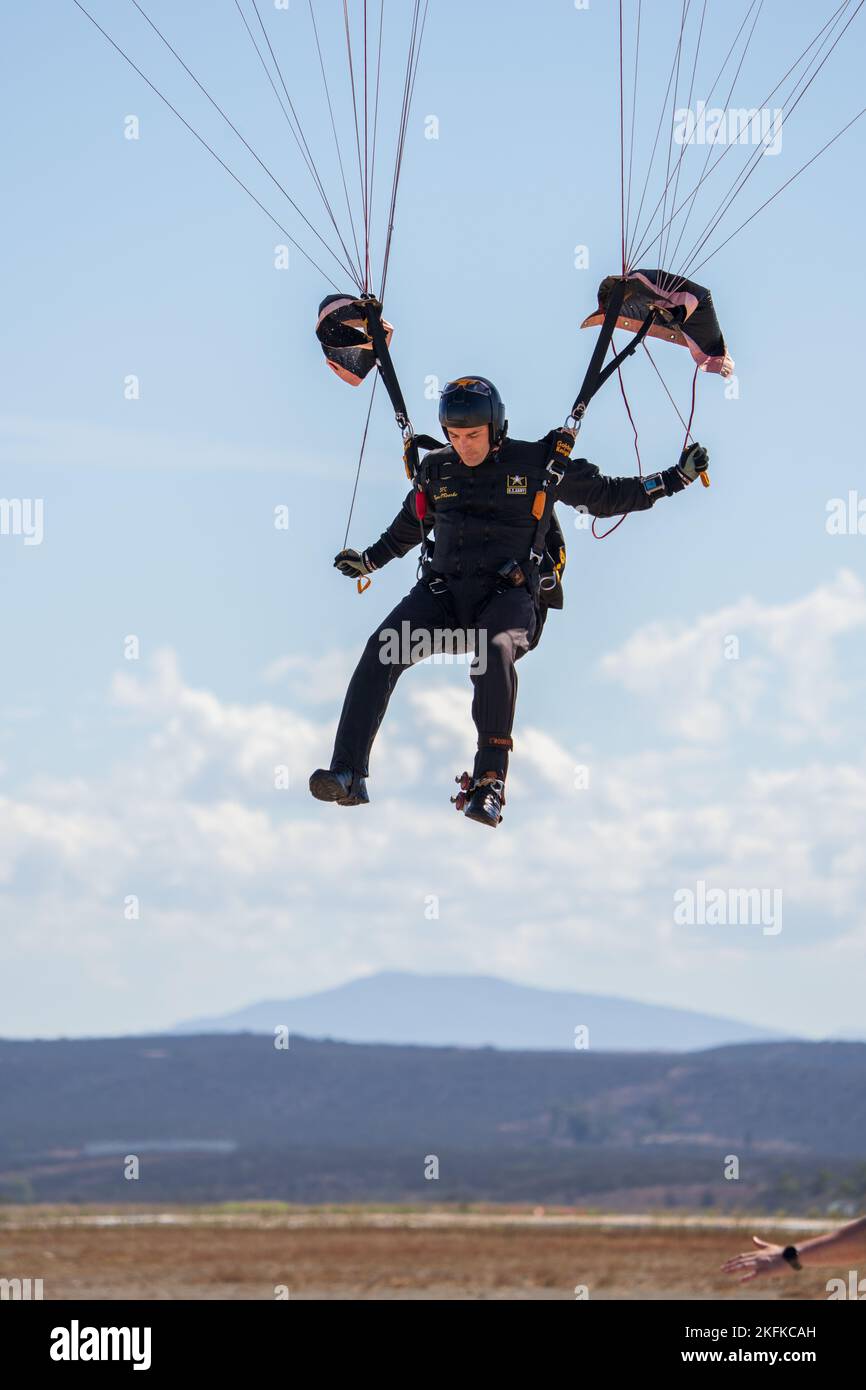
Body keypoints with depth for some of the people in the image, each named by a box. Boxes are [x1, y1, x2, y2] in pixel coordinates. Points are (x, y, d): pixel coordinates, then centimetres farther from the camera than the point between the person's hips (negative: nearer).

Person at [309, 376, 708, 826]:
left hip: (508, 594, -3)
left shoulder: (538, 465, 5)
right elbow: (409, 526, 34)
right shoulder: (437, 470, 14)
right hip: (443, 591, 3)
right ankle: (348, 776, -31)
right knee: (382, 649, -26)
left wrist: (676, 477, 9)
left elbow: (607, 496, 14)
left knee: (495, 652, -38)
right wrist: (369, 560, 42)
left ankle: (490, 782, -36)